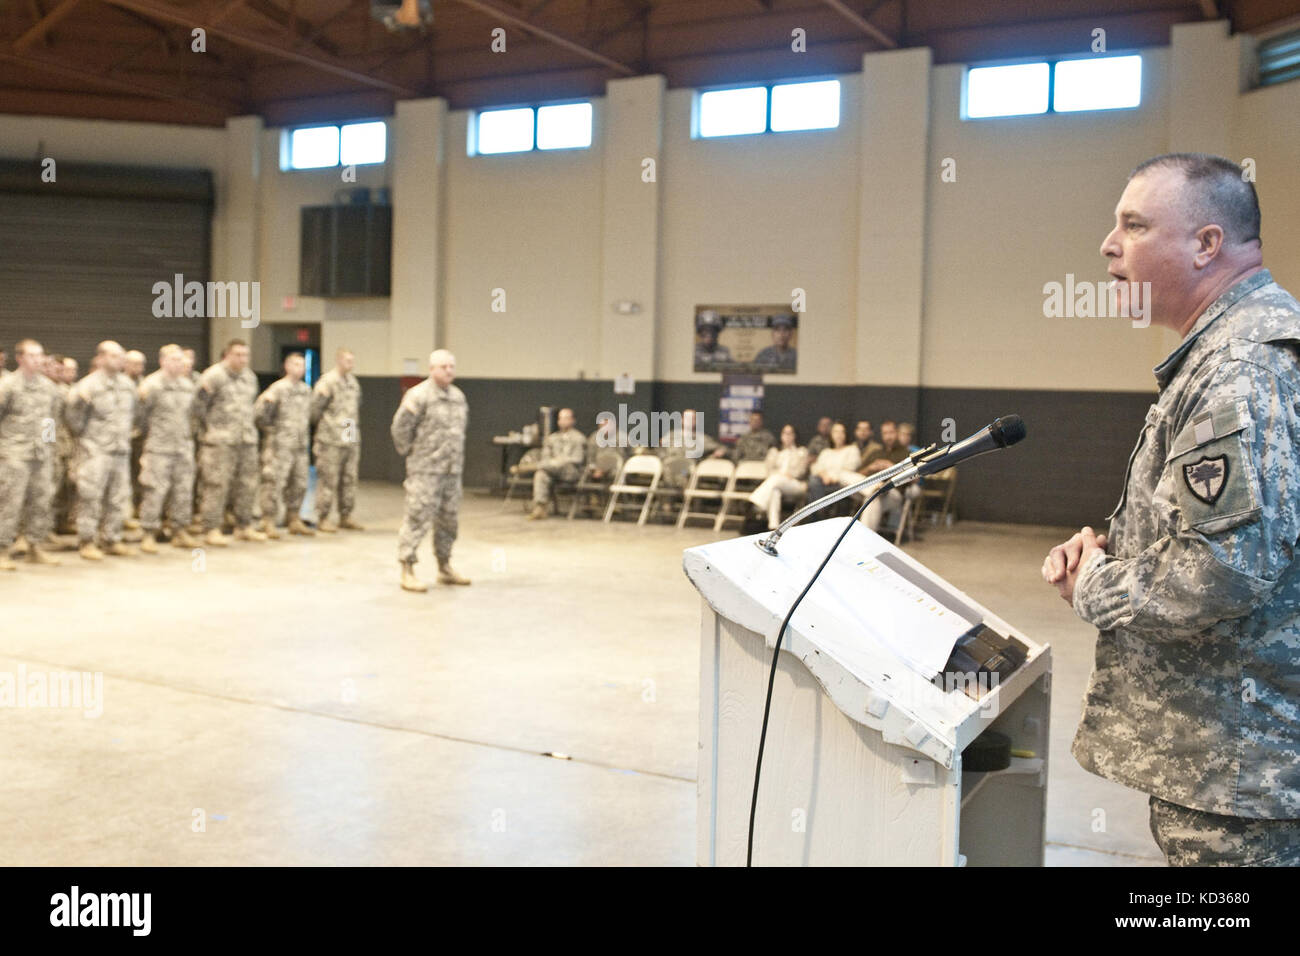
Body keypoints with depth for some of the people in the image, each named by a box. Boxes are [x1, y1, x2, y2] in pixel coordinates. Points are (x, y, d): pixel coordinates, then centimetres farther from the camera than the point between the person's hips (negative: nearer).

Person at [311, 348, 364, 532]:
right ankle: (322, 517, 4)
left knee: (349, 479, 10)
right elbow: (316, 408, -7)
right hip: (331, 441, -7)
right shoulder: (327, 382, -9)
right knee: (328, 479, -3)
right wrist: (322, 428, 1)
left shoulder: (353, 382, 15)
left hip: (352, 440, 7)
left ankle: (345, 516, 19)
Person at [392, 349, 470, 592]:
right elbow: (400, 427, -12)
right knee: (418, 518, -7)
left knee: (448, 519, 14)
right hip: (425, 470, -8)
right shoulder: (419, 395, -12)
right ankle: (407, 571, -1)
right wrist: (409, 452, -5)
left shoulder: (458, 396, 13)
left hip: (452, 470, 8)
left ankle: (444, 568, 26)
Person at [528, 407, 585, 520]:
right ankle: (540, 508, -38)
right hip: (553, 469, 3)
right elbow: (545, 457, 17)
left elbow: (578, 459, -1)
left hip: (571, 471, -3)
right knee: (540, 474, -31)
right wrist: (553, 461, -8)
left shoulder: (578, 438, 10)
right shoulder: (552, 438, 24)